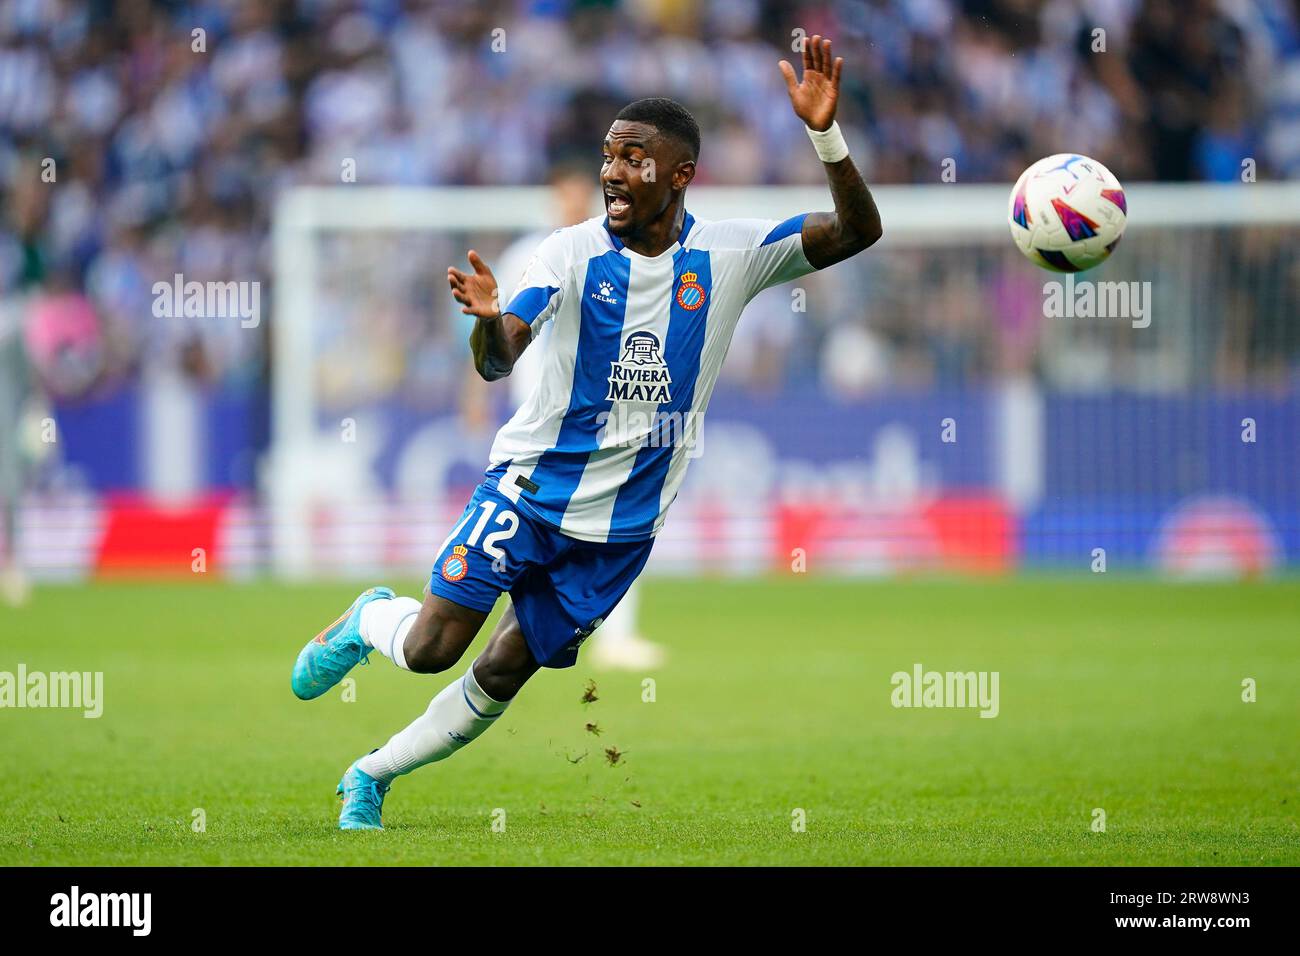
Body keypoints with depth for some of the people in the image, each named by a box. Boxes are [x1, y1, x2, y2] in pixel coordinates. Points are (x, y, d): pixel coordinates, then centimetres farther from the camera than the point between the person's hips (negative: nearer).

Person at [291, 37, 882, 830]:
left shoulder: (731, 256, -6)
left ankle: (372, 777, 24)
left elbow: (857, 232, -15)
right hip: (532, 484, -1)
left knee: (503, 673, 4)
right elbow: (499, 361, -21)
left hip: (622, 524, 1)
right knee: (431, 646, -10)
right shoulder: (574, 251, -11)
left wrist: (826, 133, -31)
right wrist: (489, 320, -46)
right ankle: (369, 621, 26)